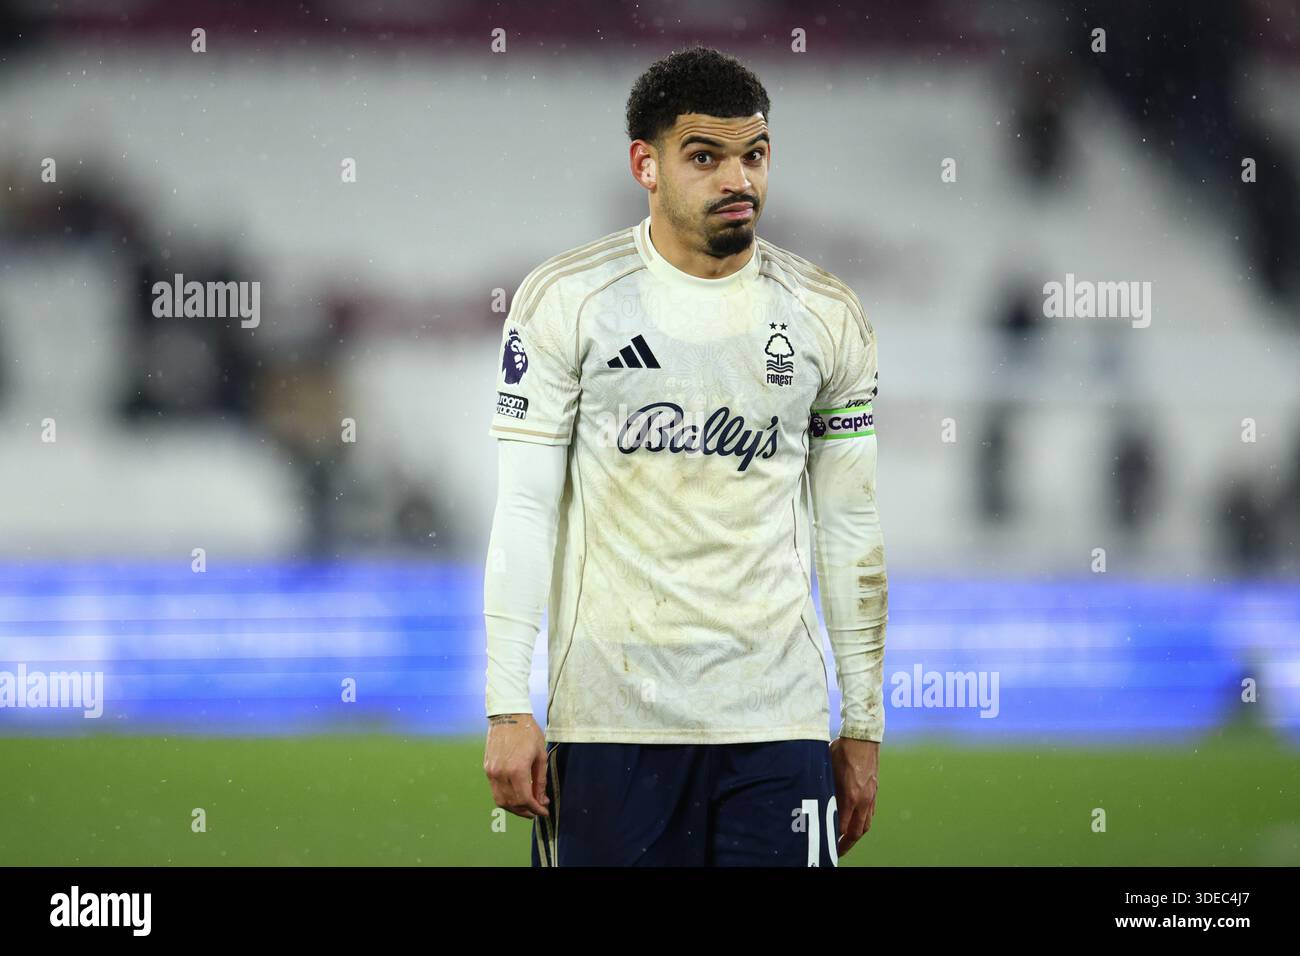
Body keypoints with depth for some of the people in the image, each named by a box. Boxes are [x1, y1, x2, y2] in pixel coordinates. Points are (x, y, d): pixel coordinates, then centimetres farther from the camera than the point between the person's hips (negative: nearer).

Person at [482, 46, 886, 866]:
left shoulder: (827, 317, 8)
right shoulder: (565, 302, 0)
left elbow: (852, 530, 13)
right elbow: (524, 512, -1)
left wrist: (864, 727, 10)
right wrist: (509, 712, -7)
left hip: (778, 722, 2)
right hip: (609, 718, -2)